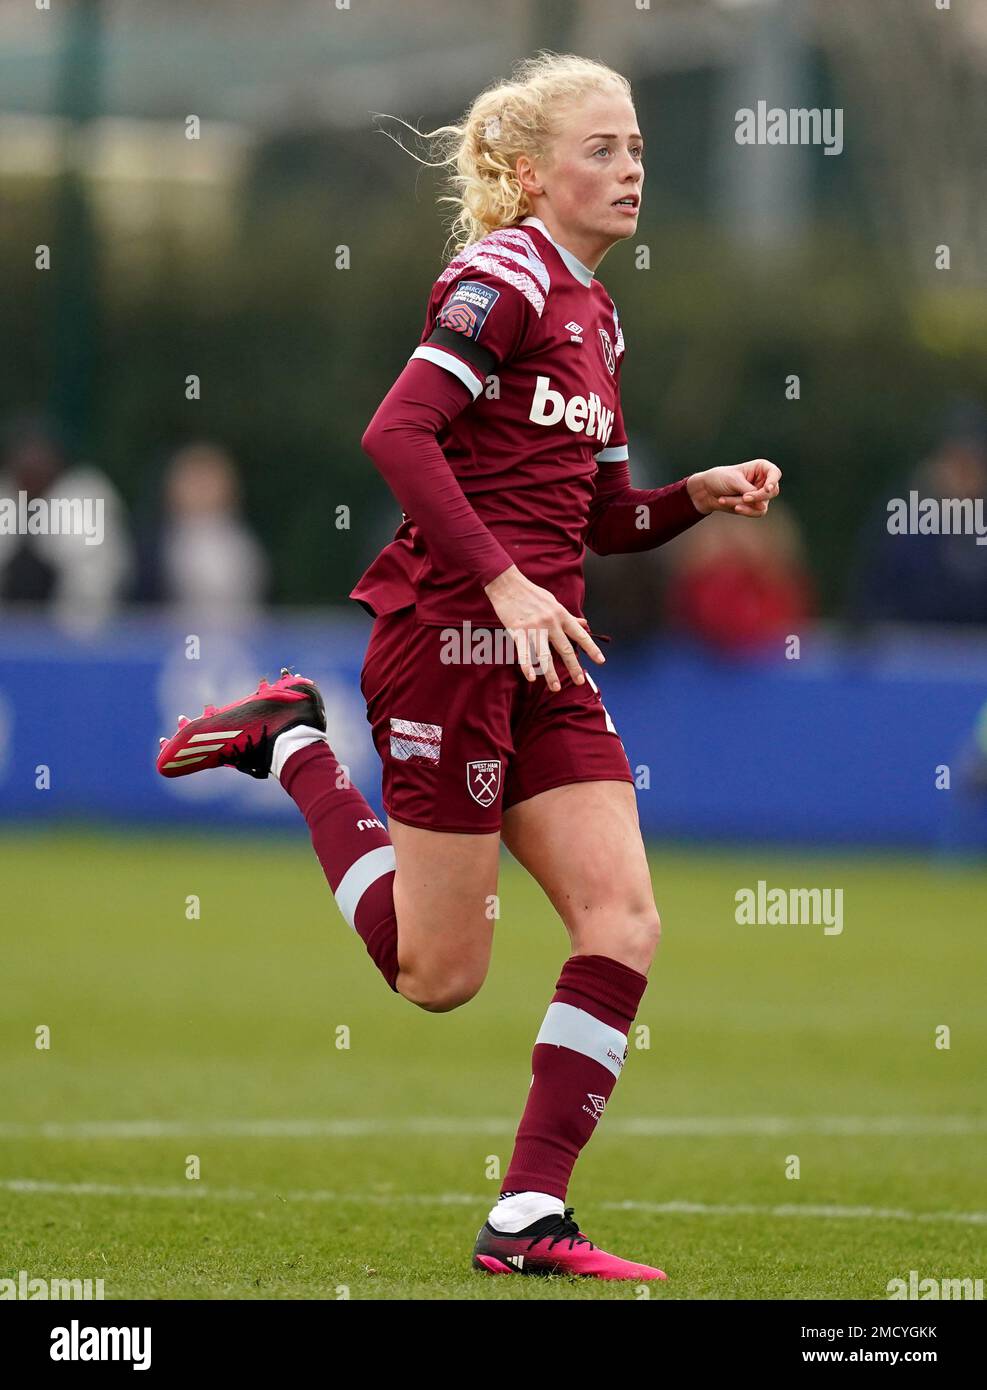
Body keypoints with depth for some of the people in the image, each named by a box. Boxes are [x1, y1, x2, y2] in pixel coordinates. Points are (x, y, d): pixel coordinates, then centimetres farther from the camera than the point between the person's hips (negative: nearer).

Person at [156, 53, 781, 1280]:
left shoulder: (595, 315, 18)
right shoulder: (508, 275, -10)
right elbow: (397, 434, -21)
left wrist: (700, 496, 5)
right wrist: (501, 581, -24)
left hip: (542, 653, 9)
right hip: (448, 635, -9)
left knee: (623, 924, -5)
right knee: (438, 975, -1)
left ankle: (527, 1222, -3)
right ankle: (295, 748, 18)